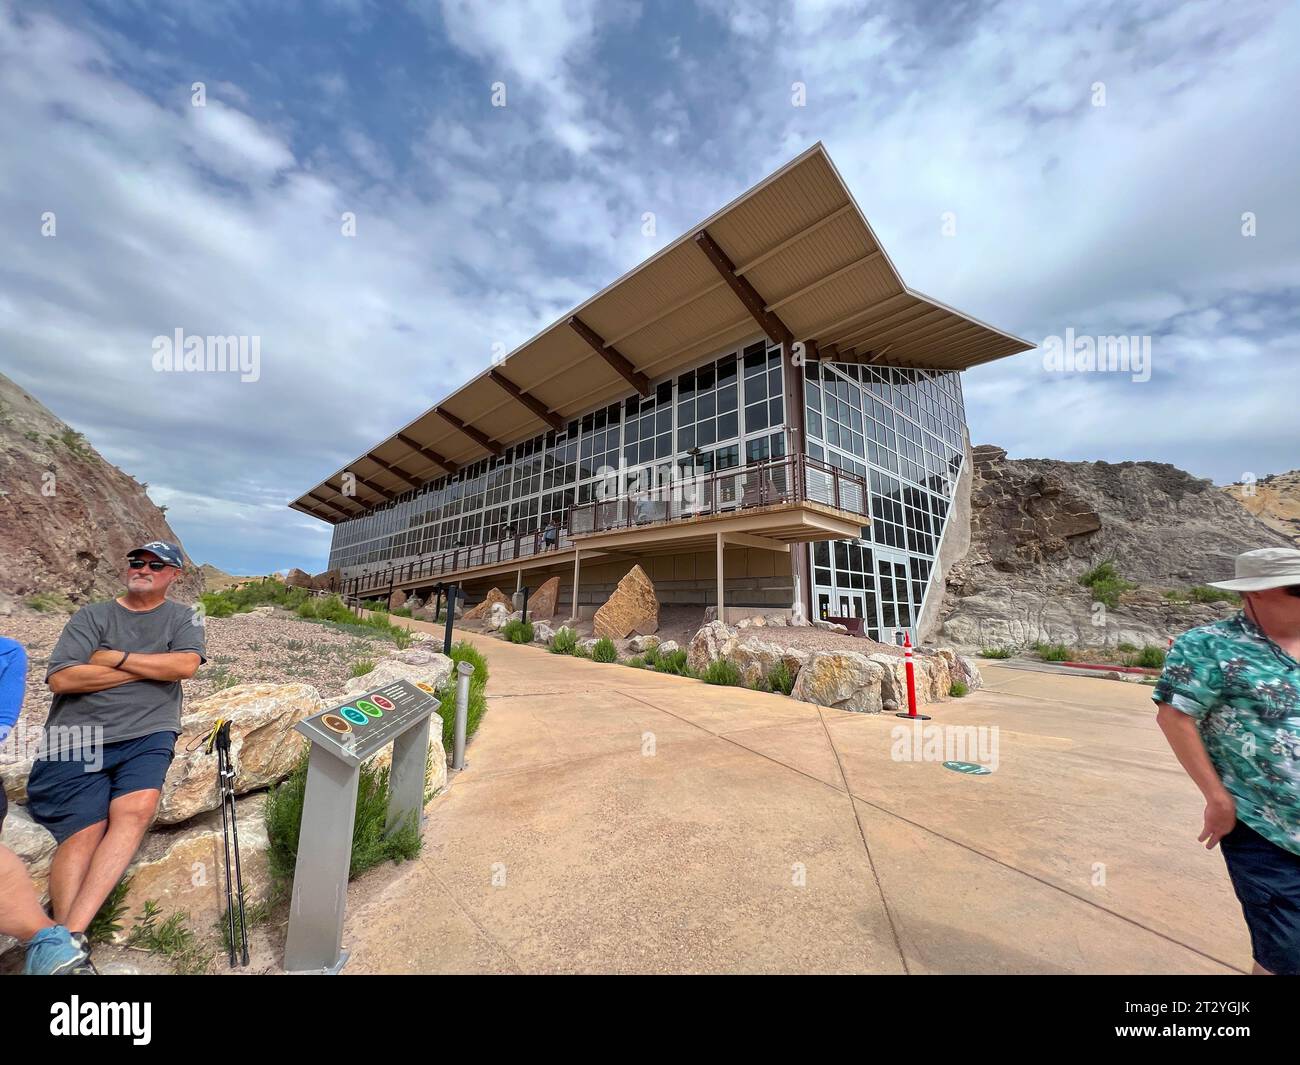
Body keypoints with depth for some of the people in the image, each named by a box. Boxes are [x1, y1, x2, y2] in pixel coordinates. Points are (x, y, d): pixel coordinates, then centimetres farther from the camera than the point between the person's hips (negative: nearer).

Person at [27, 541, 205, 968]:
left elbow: (185, 664, -6)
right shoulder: (91, 616, 11)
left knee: (137, 808, -25)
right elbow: (60, 678, -2)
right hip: (79, 737, 1)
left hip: (147, 735, 0)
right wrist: (146, 669, -5)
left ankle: (70, 934, -23)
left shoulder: (183, 618, 12)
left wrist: (117, 658, -3)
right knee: (84, 831, -17)